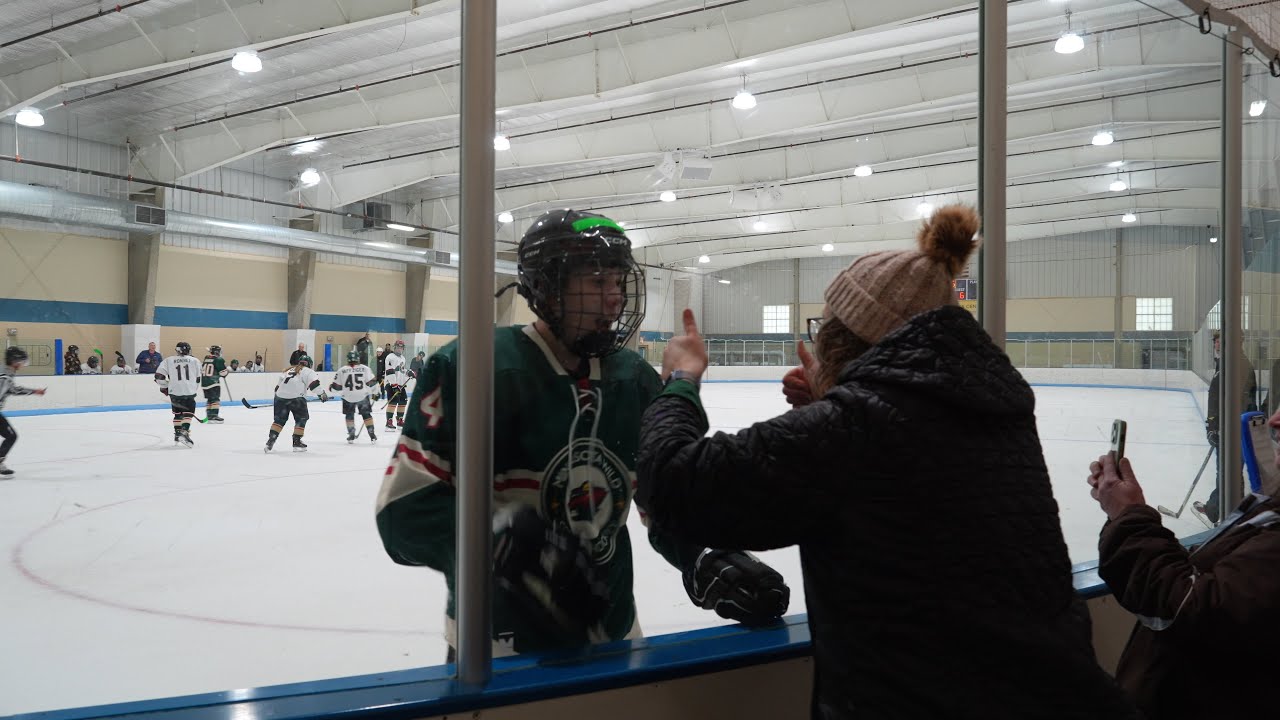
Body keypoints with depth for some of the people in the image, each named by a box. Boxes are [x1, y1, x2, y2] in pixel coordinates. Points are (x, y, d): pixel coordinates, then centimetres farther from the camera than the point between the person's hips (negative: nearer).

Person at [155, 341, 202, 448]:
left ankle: (177, 434, 24)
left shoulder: (169, 360, 7)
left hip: (174, 392, 2)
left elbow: (159, 375, 1)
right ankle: (184, 432, -14)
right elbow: (197, 379, 13)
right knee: (188, 413, 4)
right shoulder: (195, 361, 7)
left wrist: (164, 387, 16)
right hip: (189, 392, -2)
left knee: (178, 413, 20)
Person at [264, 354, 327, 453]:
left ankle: (270, 440, 6)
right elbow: (314, 383, -7)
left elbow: (278, 385, 26)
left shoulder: (288, 371, 26)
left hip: (281, 396, 6)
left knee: (280, 418, 14)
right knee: (301, 418, 9)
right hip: (296, 397, -5)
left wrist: (277, 395, 34)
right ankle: (297, 442, 6)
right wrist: (321, 394, -3)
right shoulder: (307, 371, 8)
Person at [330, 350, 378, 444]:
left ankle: (351, 435, 13)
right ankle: (372, 435, 4)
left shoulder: (341, 370, -2)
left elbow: (337, 386, 3)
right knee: (367, 415, 10)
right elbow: (371, 382, -3)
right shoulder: (365, 368, -3)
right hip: (362, 396, 0)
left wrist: (331, 387, 24)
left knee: (349, 416, 18)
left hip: (348, 397, 0)